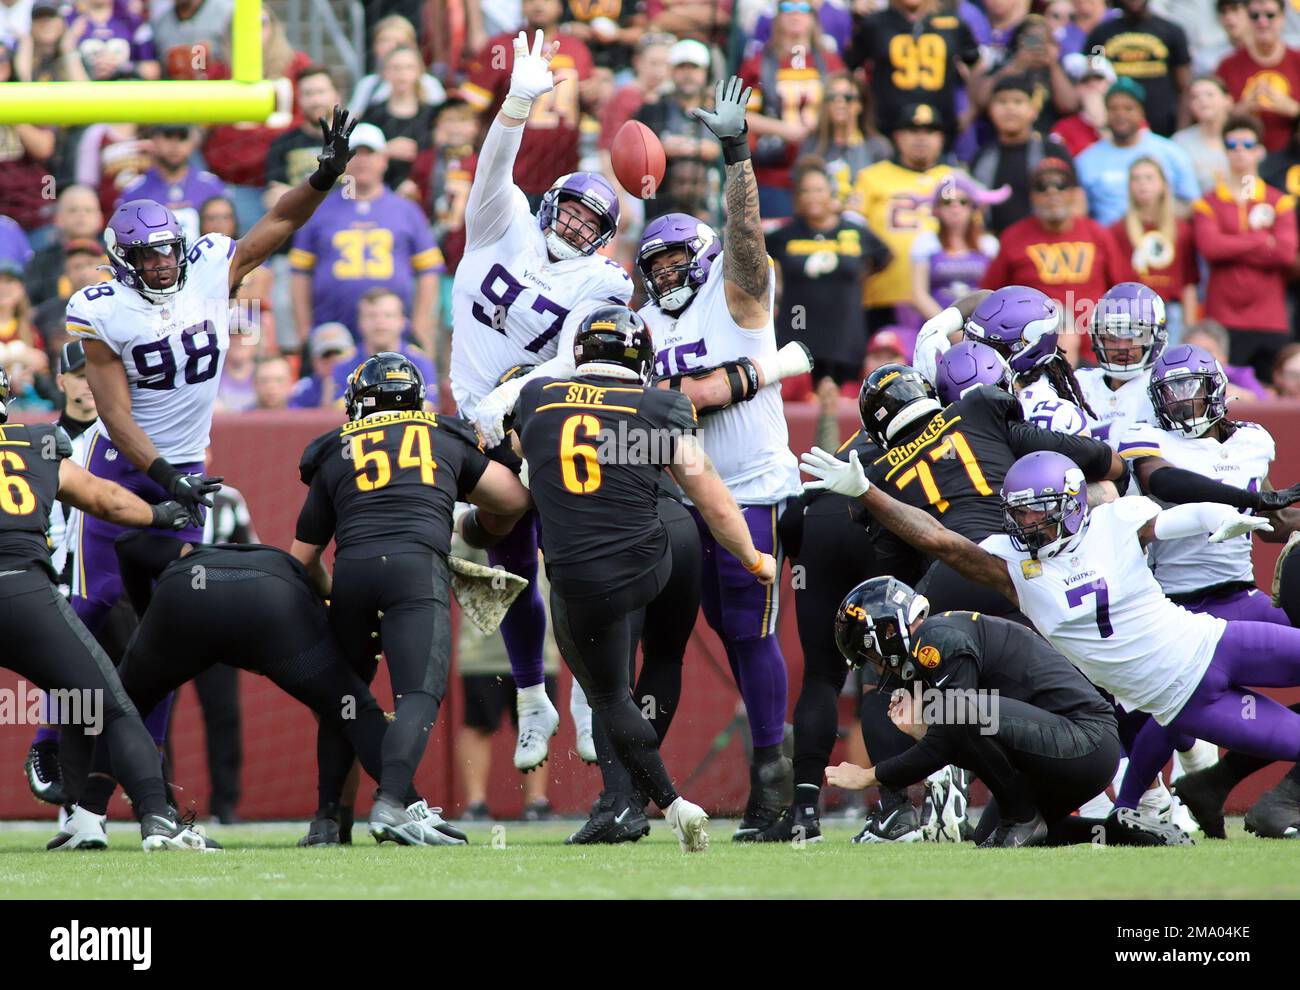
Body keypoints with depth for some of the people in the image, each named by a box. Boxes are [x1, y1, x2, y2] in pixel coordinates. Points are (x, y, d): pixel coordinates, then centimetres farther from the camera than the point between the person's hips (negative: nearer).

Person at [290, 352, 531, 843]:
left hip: (352, 566, 2)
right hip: (418, 564, -2)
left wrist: (332, 595, 45)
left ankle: (328, 816, 19)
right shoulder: (445, 439, 25)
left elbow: (303, 559, 26)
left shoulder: (335, 453, 24)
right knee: (419, 694, -10)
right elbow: (516, 499, 34)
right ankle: (390, 804, -31)